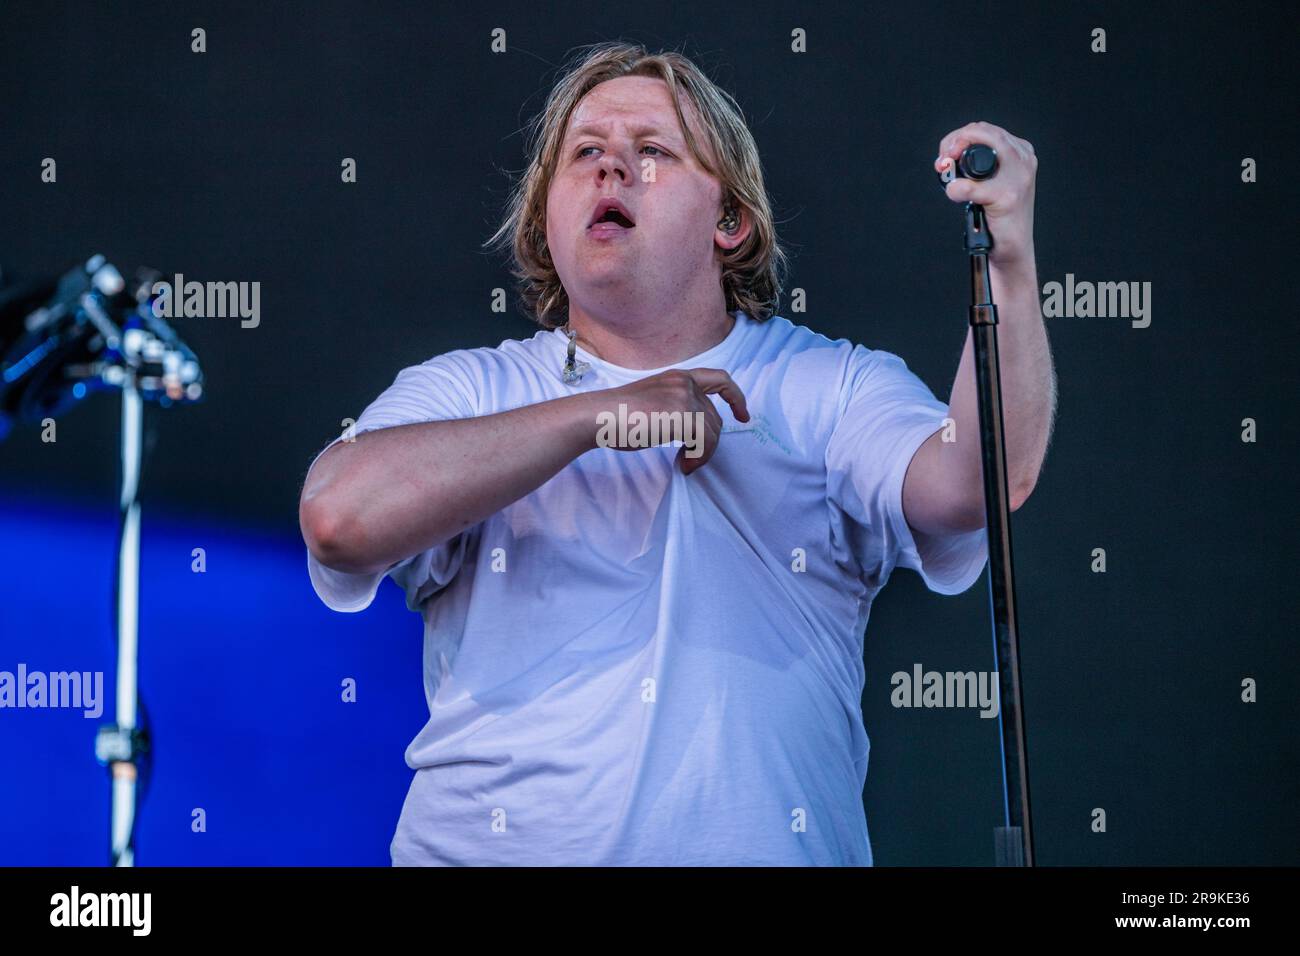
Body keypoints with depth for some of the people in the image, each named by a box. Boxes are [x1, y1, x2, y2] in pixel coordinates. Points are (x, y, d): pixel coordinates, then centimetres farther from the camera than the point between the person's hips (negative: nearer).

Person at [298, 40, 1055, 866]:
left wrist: (1010, 263, -17)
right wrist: (593, 417, -6)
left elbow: (980, 484, -5)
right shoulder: (465, 391, 12)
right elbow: (340, 516, -7)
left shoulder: (834, 389, 13)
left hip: (764, 849, 1)